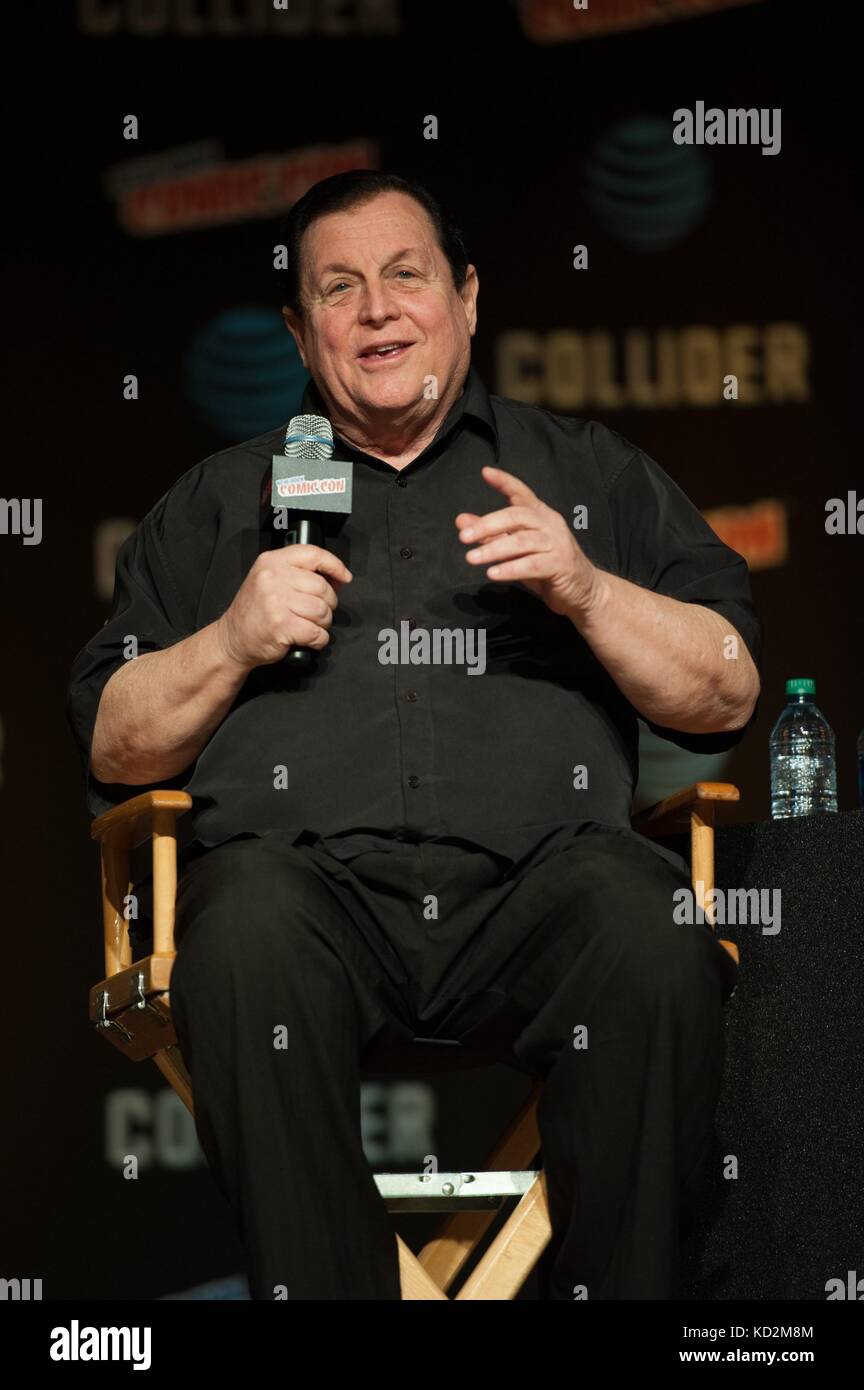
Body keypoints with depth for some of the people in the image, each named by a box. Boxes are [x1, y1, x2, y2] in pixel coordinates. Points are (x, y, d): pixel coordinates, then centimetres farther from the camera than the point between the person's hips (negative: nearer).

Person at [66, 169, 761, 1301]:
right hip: (305, 859, 0)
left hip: (538, 866, 0)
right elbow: (112, 749, 21)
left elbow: (727, 695, 17)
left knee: (655, 943, -35)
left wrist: (587, 591, 0)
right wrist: (232, 643, 3)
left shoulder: (588, 473, 25)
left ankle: (620, 1294, -24)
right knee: (249, 942, -37)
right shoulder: (219, 502, 26)